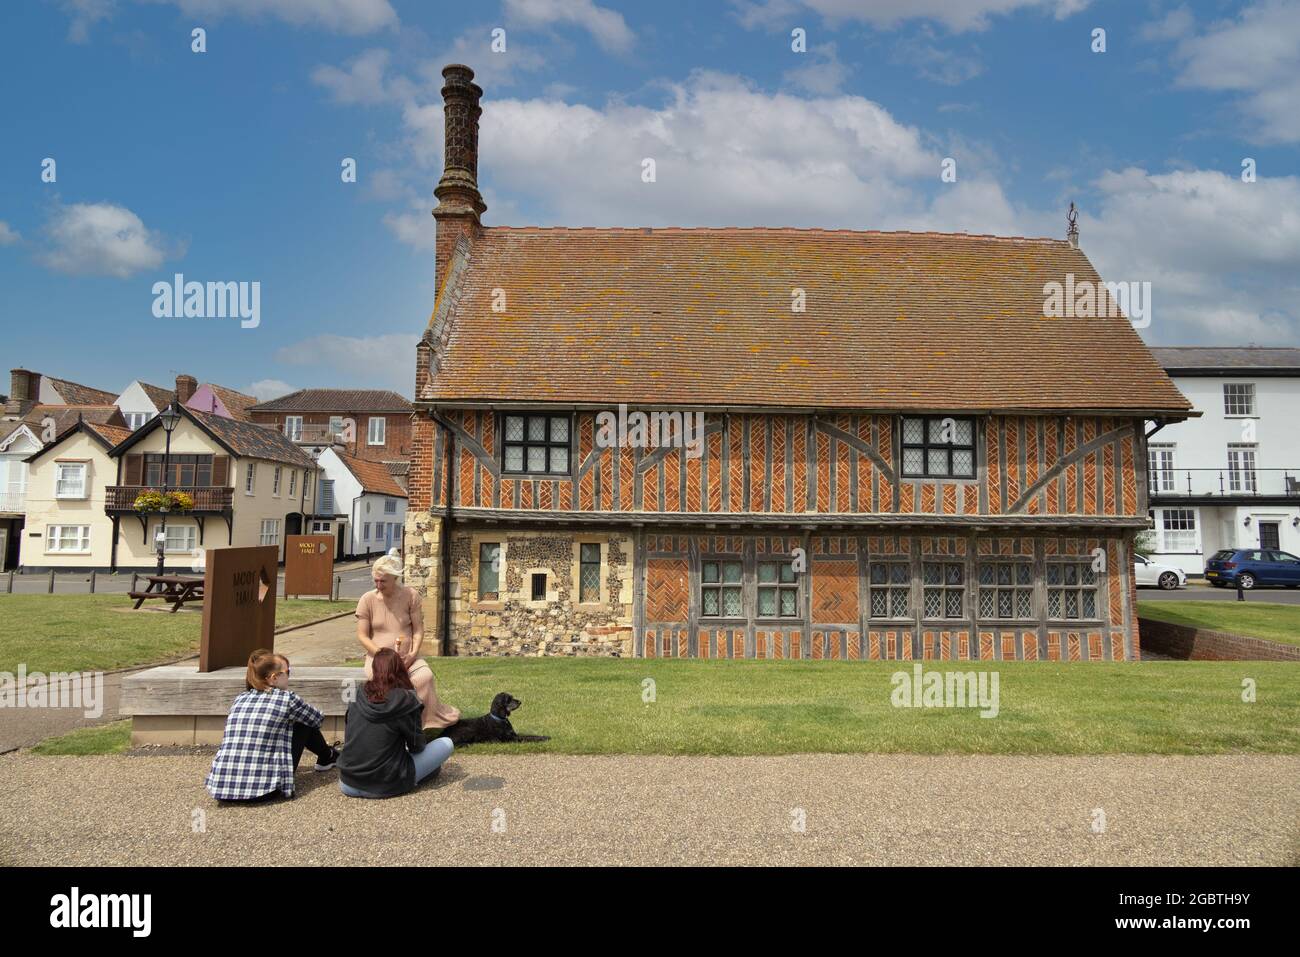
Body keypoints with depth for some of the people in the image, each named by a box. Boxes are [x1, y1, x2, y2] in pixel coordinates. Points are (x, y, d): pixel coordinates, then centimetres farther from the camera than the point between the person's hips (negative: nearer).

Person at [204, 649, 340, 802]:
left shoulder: (239, 699, 9)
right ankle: (328, 757, 39)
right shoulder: (287, 699, -5)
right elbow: (318, 718, 13)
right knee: (305, 723, 13)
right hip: (264, 789, -5)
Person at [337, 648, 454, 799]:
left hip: (348, 785, 5)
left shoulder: (358, 696, -1)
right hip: (385, 787, -5)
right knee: (447, 743, 7)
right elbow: (417, 746, -4)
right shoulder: (405, 701, -15)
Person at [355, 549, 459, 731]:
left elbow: (418, 629, 3)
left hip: (407, 657, 1)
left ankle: (432, 723, -9)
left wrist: (413, 653, -14)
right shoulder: (367, 599, 0)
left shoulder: (410, 595, 1)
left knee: (424, 676, -28)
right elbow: (362, 636, -1)